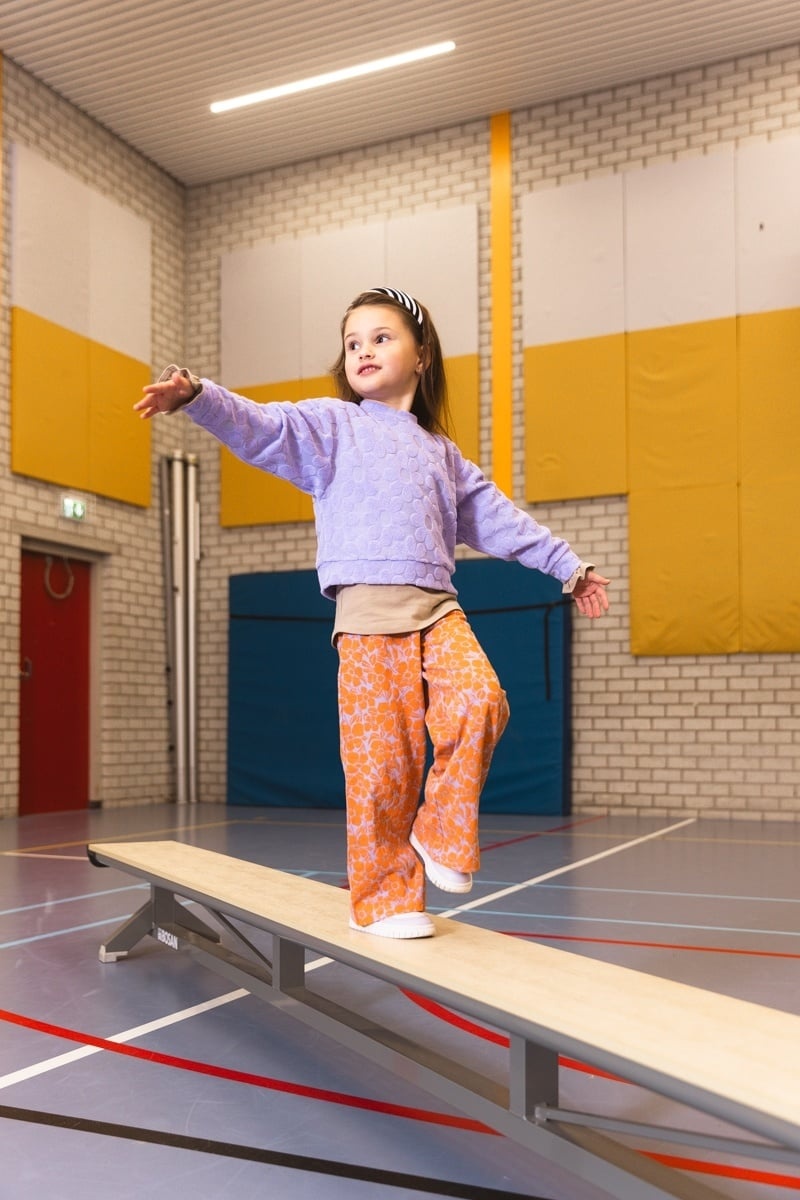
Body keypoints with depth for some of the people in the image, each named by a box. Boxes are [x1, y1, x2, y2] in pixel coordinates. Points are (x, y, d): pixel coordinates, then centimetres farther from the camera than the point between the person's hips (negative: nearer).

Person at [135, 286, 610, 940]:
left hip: (437, 607, 4)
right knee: (382, 759, -6)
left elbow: (497, 517, 29)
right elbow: (264, 427, -6)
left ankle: (441, 836, -2)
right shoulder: (332, 424, 10)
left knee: (479, 704, -22)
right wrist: (198, 396, -25)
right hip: (369, 612, -3)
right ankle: (386, 898, 9)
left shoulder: (442, 452, 23)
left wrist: (568, 566, 33)